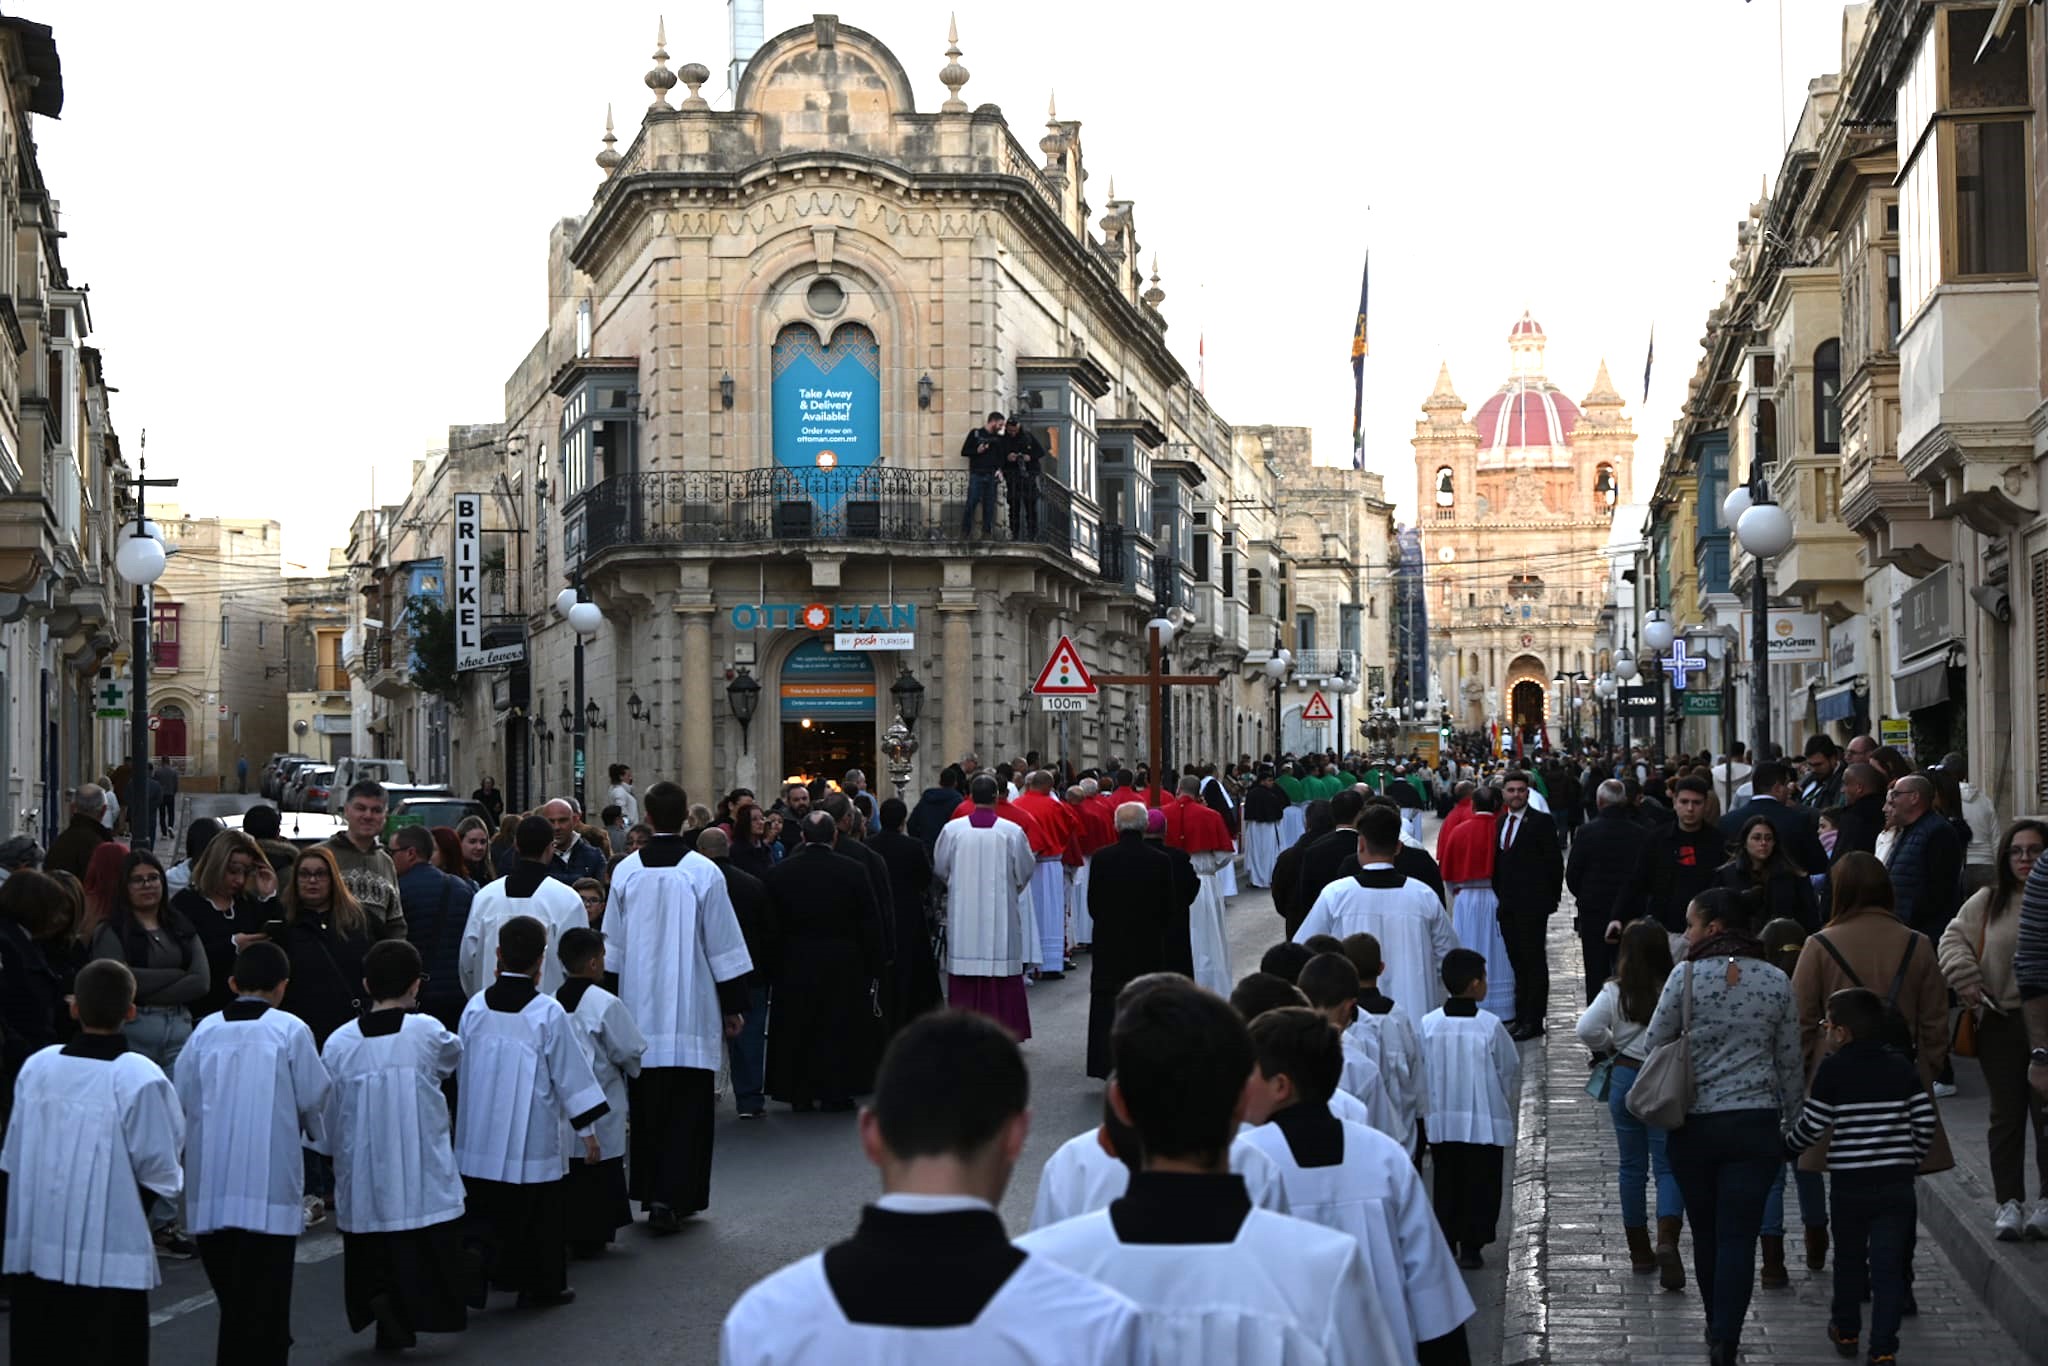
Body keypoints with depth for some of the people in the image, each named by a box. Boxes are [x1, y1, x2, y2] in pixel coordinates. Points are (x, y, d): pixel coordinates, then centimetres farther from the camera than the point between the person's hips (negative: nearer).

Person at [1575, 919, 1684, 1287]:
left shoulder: (1615, 991, -8)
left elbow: (1587, 1030, -15)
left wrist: (1613, 1046, 4)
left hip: (1625, 1078, 2)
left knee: (1632, 1166, 13)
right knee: (1667, 1165, 2)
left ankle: (1639, 1251, 20)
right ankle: (1667, 1240, -21)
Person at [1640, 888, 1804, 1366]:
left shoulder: (1687, 976, -8)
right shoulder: (1776, 981, 1)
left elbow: (1652, 1045, -3)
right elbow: (1790, 1062, 6)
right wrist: (1793, 1120, 17)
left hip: (1695, 1124, -1)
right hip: (1756, 1124, 1)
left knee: (1706, 1232, 15)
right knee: (1739, 1235, 0)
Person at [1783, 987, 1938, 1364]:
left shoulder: (1832, 1071, -8)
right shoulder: (1902, 1068, 3)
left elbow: (1811, 1125, -7)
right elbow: (1924, 1120, 2)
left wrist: (1788, 1147, 12)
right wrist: (1912, 1160, 17)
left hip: (1850, 1185, -2)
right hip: (1896, 1184, 2)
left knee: (1849, 1258, 16)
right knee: (1888, 1265, 3)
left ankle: (1846, 1330, 30)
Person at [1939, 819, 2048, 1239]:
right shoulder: (1987, 902, 5)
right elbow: (1953, 939, 8)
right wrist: (1966, 980, -7)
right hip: (2000, 1022, 2)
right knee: (2006, 1115, 9)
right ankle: (2008, 1201, 16)